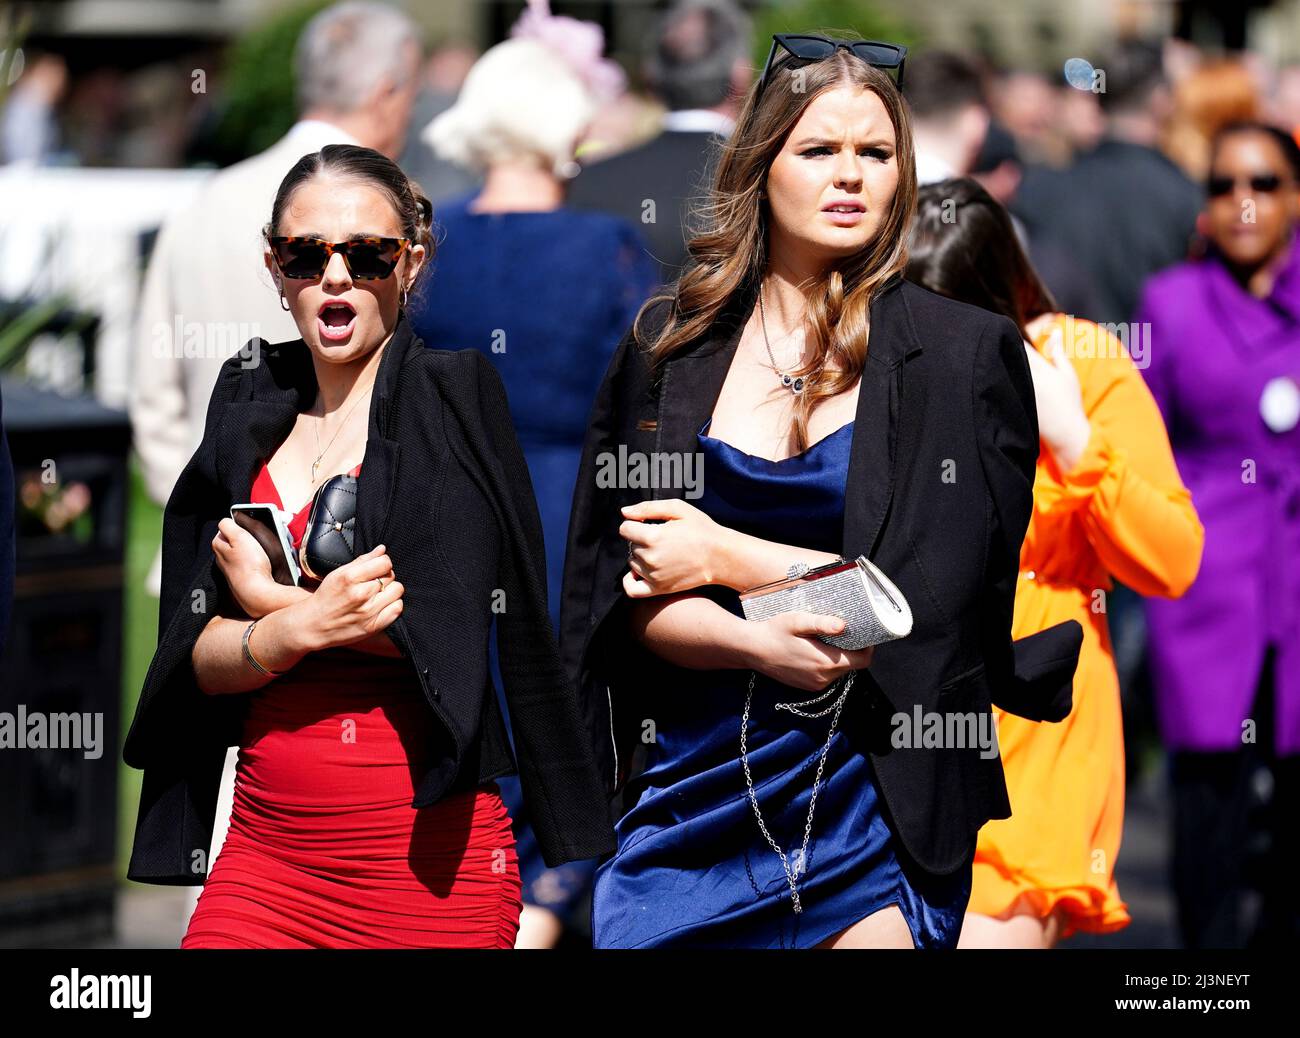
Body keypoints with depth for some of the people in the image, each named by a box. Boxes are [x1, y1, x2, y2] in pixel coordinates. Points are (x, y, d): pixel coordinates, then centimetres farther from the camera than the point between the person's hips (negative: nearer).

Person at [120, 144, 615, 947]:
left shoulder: (456, 393, -1)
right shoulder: (249, 414, 11)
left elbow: (450, 630, -13)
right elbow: (195, 662, 3)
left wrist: (266, 600, -3)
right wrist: (303, 626, -17)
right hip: (267, 846, 4)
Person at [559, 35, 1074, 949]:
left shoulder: (967, 355, 0)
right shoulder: (667, 346, 6)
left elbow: (942, 593, -7)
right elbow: (617, 591, 1)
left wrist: (726, 557, -8)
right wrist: (763, 644, -18)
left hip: (874, 791, -2)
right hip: (687, 782, 2)